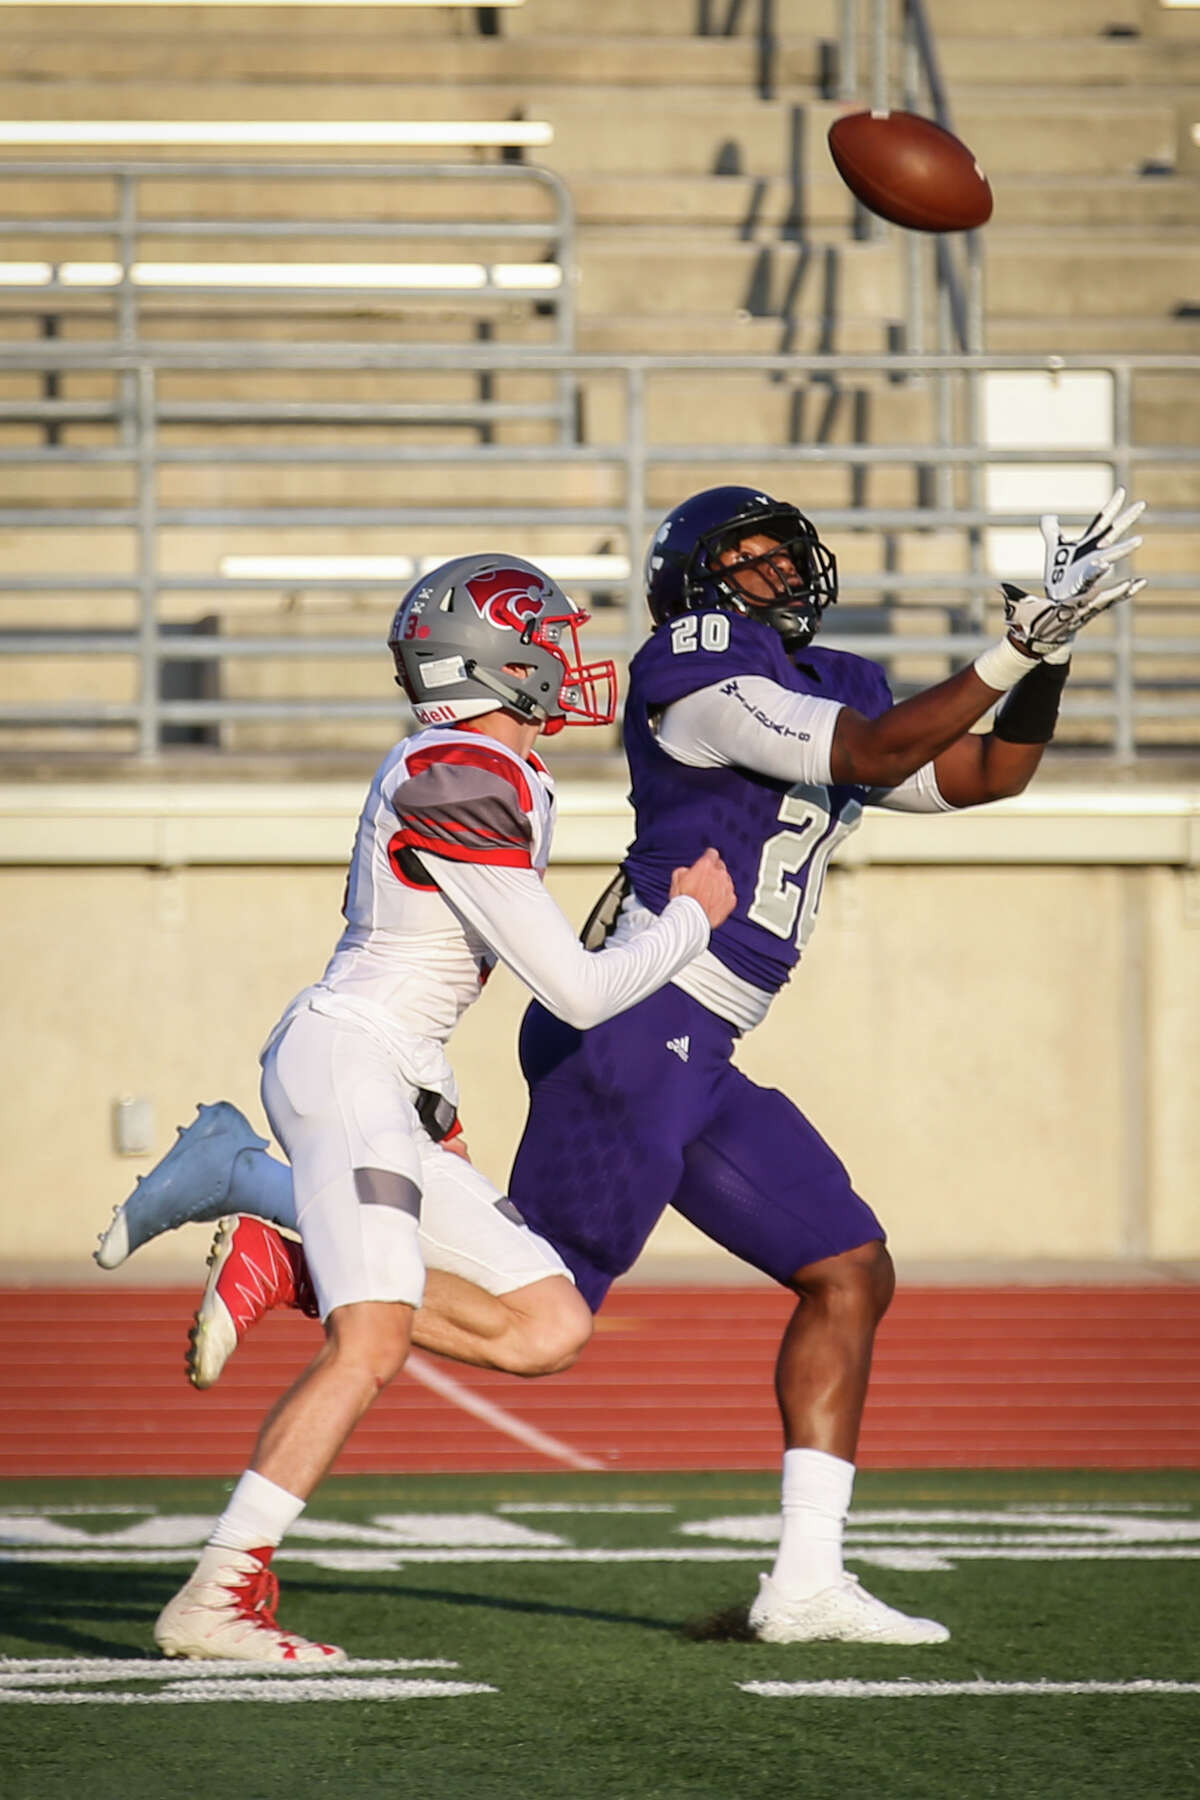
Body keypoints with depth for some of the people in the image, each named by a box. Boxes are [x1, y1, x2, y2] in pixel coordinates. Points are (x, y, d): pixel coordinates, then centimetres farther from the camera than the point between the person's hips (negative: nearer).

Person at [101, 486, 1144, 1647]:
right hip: (631, 1031, -9)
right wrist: (1012, 651, -19)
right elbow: (871, 757, -17)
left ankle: (806, 1582, 5)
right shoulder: (699, 673, -7)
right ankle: (276, 1256, 7)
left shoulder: (832, 692, 19)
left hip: (692, 1063, 9)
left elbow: (987, 775, 21)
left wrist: (1052, 655, 8)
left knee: (849, 1275, 6)